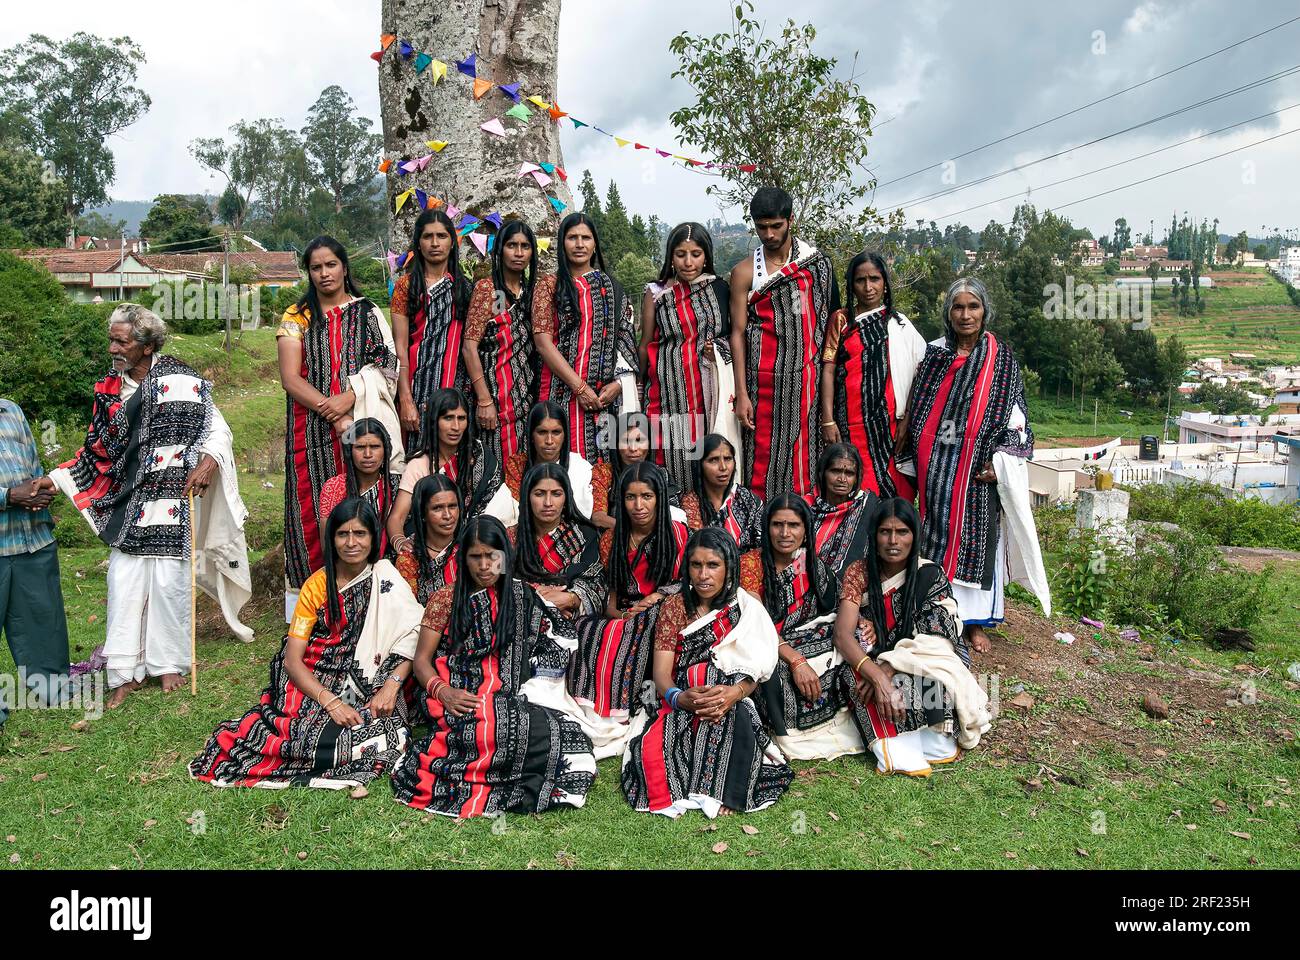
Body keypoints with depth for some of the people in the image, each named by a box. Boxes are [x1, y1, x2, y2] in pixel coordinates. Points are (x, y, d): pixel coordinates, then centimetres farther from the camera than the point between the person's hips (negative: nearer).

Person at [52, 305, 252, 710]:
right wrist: (55, 478, 5)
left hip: (173, 500, -4)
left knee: (168, 581, 0)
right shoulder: (108, 390, 9)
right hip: (127, 505, 4)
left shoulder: (181, 382, -6)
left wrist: (209, 460, -22)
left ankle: (169, 662, 18)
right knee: (124, 583, 3)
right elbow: (97, 451, 14)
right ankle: (126, 672, 13)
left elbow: (218, 429, -4)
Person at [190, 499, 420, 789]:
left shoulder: (388, 581, 0)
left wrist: (391, 685, -24)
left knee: (380, 738, -29)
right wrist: (331, 701, -19)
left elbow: (412, 641, -6)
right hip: (316, 686, -1)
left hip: (370, 694, 2)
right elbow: (292, 658, -4)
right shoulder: (317, 585, 2)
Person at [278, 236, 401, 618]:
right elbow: (290, 378, -2)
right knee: (313, 507, -2)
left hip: (361, 423, 0)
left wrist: (348, 399, -16)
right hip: (312, 429, 0)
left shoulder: (367, 313, 11)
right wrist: (333, 413, -14)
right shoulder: (297, 317, 9)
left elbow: (385, 367, 0)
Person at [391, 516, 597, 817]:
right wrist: (443, 691, -12)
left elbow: (543, 654, 18)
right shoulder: (446, 599, 10)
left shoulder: (523, 598, 15)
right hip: (461, 702, -4)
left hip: (510, 702, 4)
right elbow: (422, 659, 6)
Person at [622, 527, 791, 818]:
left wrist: (735, 693, -27)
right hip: (679, 700, 1)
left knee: (728, 725, -36)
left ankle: (721, 795, -24)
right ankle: (667, 796, -15)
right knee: (655, 741, -33)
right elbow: (662, 672, -1)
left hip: (729, 703, 0)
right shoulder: (675, 607, 7)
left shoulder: (747, 610, 5)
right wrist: (678, 697, -25)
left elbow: (752, 673, -2)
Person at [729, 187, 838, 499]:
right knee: (765, 454, -1)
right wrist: (741, 394, -6)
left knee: (804, 454, 3)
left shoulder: (818, 262, 8)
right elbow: (738, 334, 1)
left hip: (808, 379, 1)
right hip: (764, 380, -1)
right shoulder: (745, 272, 3)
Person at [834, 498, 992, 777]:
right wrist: (878, 675, -36)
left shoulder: (931, 576, -6)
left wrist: (890, 667, -32)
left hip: (924, 667, -1)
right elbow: (843, 635, -18)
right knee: (855, 671, -34)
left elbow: (933, 640, -16)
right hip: (871, 661, 1)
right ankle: (896, 749, -40)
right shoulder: (859, 574, -5)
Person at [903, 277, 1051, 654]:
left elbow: (1015, 416, -1)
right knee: (936, 534, 2)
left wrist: (999, 463, -10)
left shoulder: (1002, 360, 2)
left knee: (974, 538, 1)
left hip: (977, 467, -2)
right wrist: (923, 463, 6)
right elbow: (918, 411, 10)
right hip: (935, 466, 2)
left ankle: (975, 622, 12)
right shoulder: (934, 354, 7)